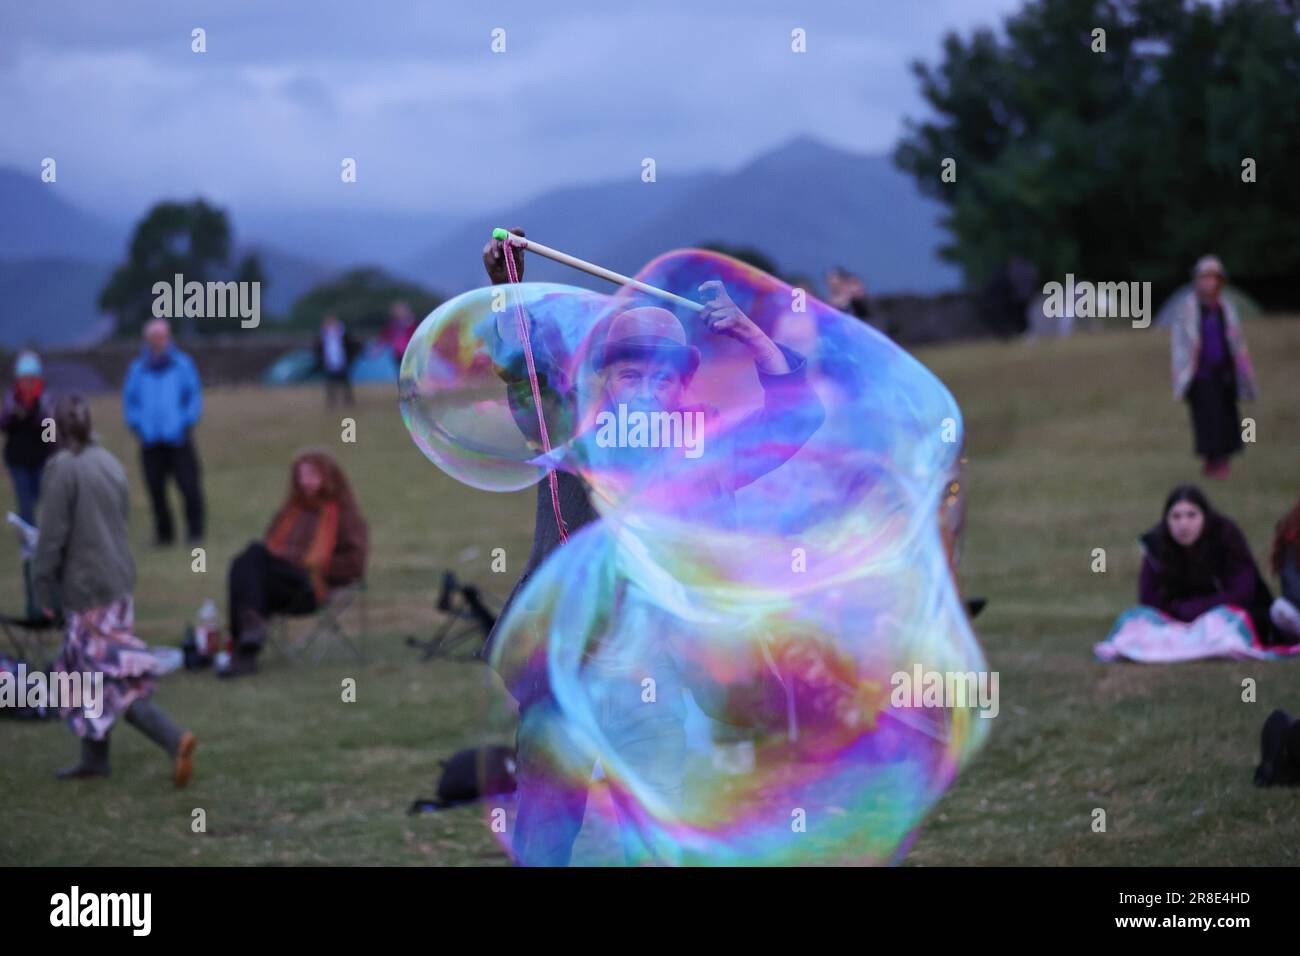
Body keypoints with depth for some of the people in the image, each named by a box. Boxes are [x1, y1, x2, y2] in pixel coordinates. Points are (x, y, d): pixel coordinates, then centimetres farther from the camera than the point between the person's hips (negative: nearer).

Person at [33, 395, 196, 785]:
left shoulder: (61, 468, -16)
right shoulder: (109, 463, 6)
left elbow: (52, 534, -15)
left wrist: (43, 586, -5)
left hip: (86, 587, -8)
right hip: (118, 578, 8)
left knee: (115, 680, -7)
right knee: (85, 671, 18)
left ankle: (173, 739, -19)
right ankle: (94, 757, 22)